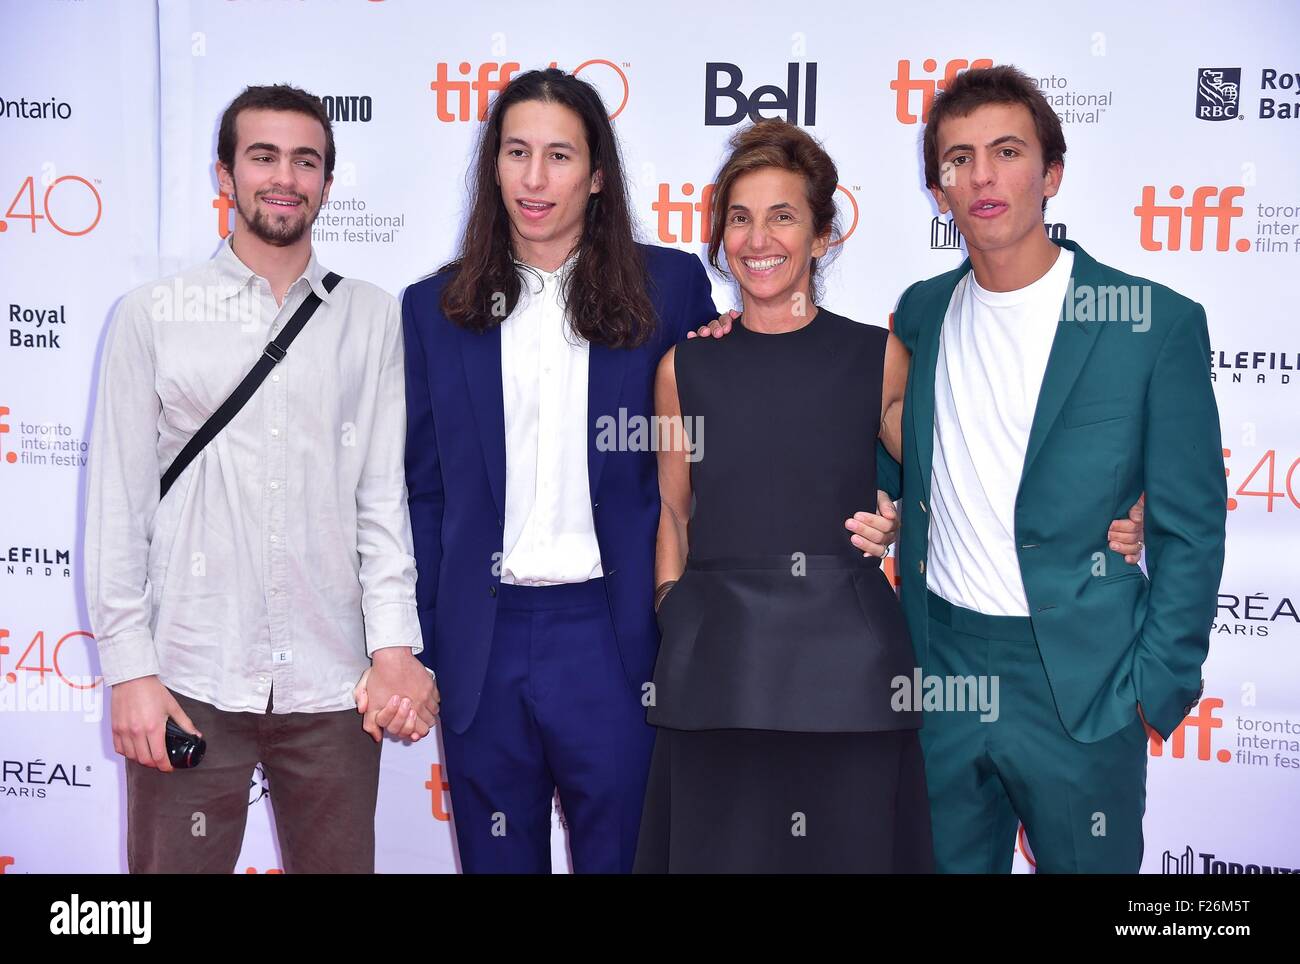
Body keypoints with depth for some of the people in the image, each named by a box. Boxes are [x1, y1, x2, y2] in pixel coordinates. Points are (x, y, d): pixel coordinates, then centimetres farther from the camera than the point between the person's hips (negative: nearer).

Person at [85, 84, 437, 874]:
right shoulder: (153, 316, 4)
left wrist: (395, 644, -7)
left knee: (339, 863, 10)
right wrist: (130, 668, -4)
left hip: (333, 687, 1)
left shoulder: (373, 320, 6)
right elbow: (117, 503, 2)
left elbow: (386, 491, 3)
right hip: (191, 683, -1)